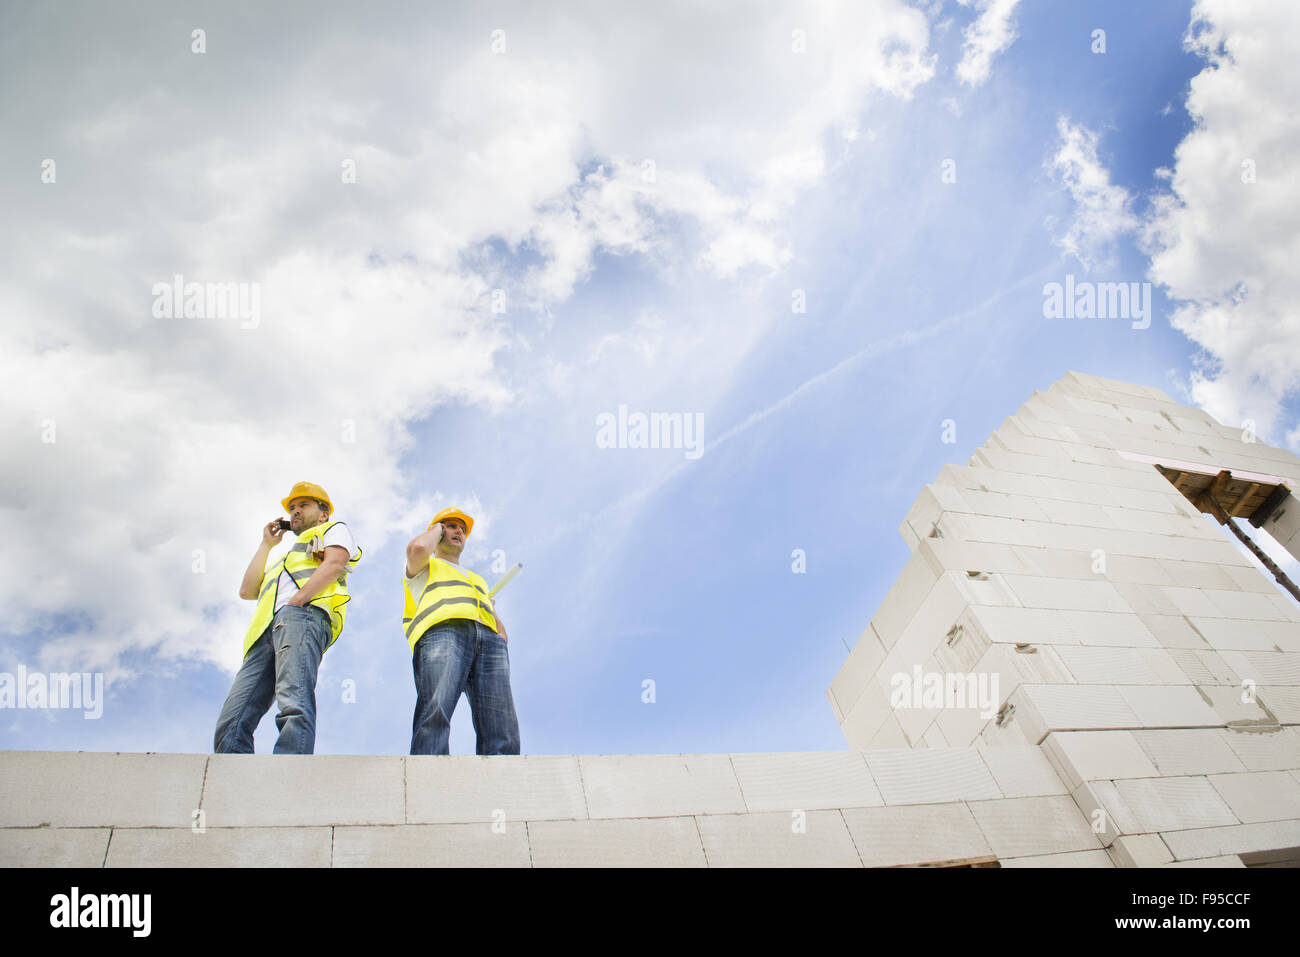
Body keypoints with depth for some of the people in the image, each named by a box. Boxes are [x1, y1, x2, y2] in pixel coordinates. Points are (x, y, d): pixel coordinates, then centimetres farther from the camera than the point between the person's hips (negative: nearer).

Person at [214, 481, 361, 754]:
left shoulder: (333, 529, 25)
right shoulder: (282, 560, 46)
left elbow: (335, 562, 2)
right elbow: (246, 591, 32)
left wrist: (295, 600, -11)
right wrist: (266, 544, 36)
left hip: (304, 613, -8)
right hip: (265, 631, 8)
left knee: (294, 704, -31)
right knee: (231, 722, -13)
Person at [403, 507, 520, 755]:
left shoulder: (479, 581, 45)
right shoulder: (423, 567, 32)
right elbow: (418, 548, 6)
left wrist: (501, 639, 10)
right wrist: (436, 529, 27)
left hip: (489, 640, 4)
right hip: (441, 631, -4)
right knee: (435, 715, -31)